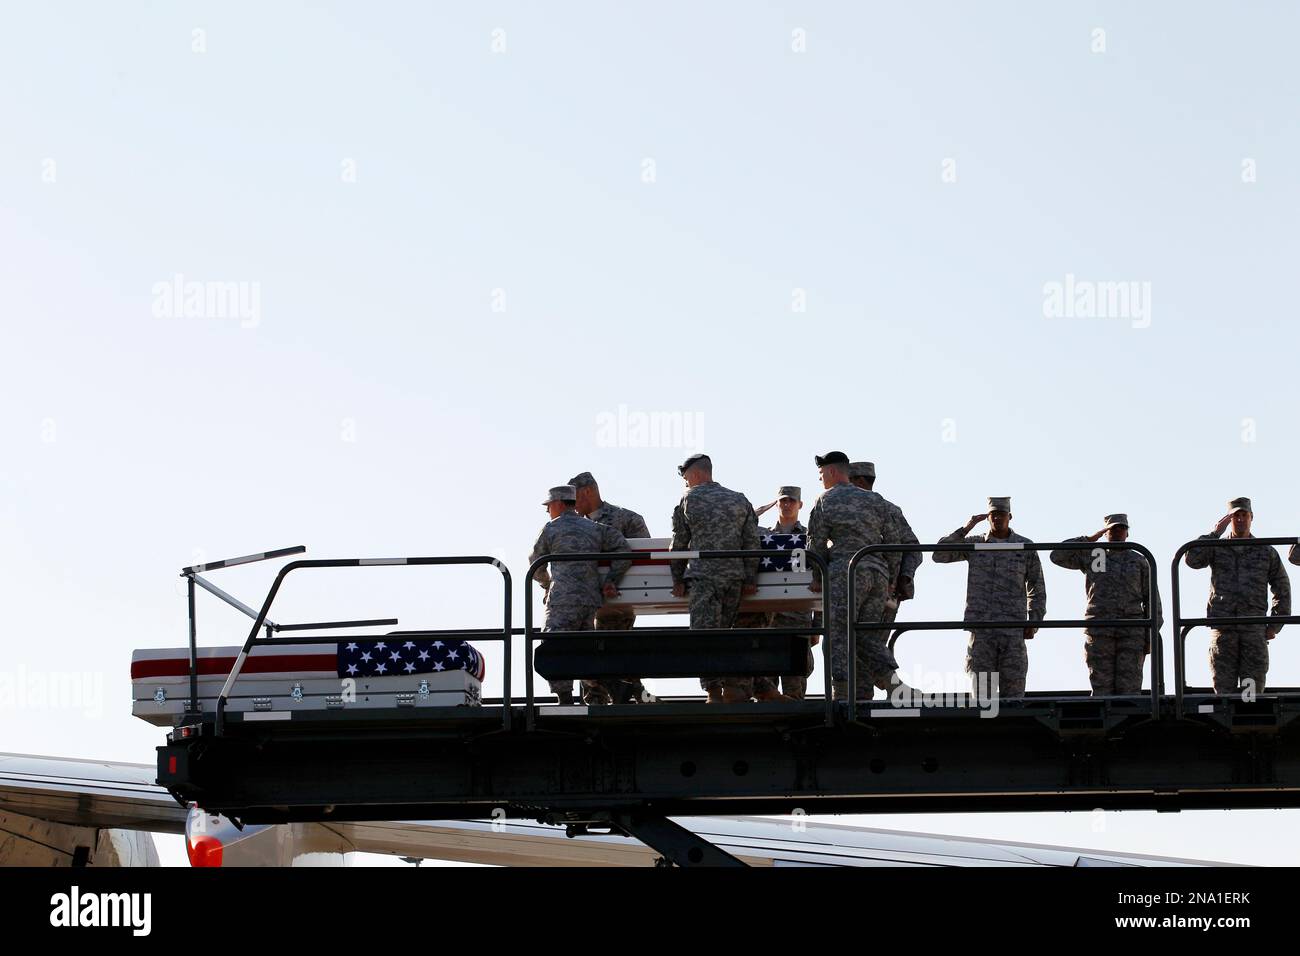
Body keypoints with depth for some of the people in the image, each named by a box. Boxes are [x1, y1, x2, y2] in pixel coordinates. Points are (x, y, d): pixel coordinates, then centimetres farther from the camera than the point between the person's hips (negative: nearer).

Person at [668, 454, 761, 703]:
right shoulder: (740, 500, 15)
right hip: (734, 576, 4)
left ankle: (714, 691, -18)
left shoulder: (688, 499, 8)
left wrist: (678, 579, 15)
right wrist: (750, 578, 10)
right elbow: (752, 542, 9)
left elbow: (679, 543, 9)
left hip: (702, 575, -4)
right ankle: (735, 688, 8)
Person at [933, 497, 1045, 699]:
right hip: (981, 628, 1)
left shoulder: (1025, 547, 5)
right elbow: (939, 555, -2)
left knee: (1013, 690, -3)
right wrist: (966, 528, -7)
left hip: (1013, 628, 0)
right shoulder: (974, 544, 8)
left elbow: (1037, 589, 10)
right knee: (982, 687, -2)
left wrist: (1033, 624, 0)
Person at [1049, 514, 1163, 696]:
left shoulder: (1140, 562, 10)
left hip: (1131, 632, 0)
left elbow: (1151, 599, 9)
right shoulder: (1091, 556, 11)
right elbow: (1057, 555, 2)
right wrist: (1090, 539, 2)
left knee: (1130, 688, -6)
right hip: (1099, 631, 0)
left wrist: (1151, 636, 1)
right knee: (1102, 688, -3)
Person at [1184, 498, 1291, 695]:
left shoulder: (1266, 552, 12)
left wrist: (1275, 625, 7)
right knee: (1224, 689, -4)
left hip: (1254, 629, 0)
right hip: (1223, 629, 0)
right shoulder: (1217, 549, 11)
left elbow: (1282, 590, 15)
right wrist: (1215, 533, -7)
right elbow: (1192, 559, -10)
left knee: (1253, 689, -4)